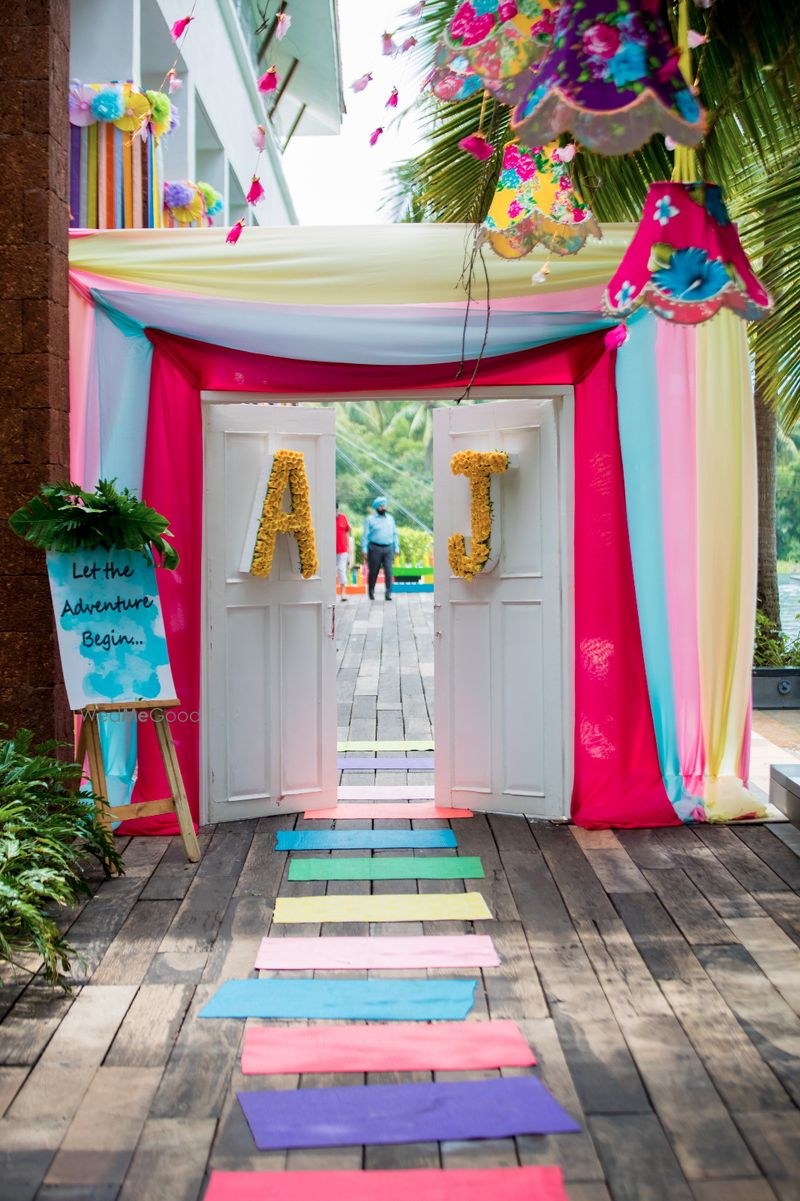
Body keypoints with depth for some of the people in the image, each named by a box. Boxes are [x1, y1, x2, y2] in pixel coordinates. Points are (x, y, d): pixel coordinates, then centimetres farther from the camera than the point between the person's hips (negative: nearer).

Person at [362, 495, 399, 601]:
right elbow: (365, 536, 1)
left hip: (388, 549, 2)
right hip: (375, 548, -2)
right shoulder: (370, 519, 3)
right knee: (373, 572, 5)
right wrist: (364, 551, -6)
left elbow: (394, 534, 18)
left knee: (388, 571, -10)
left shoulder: (390, 518, 14)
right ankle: (371, 592, 22)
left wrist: (396, 549, 11)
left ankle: (388, 593, -9)